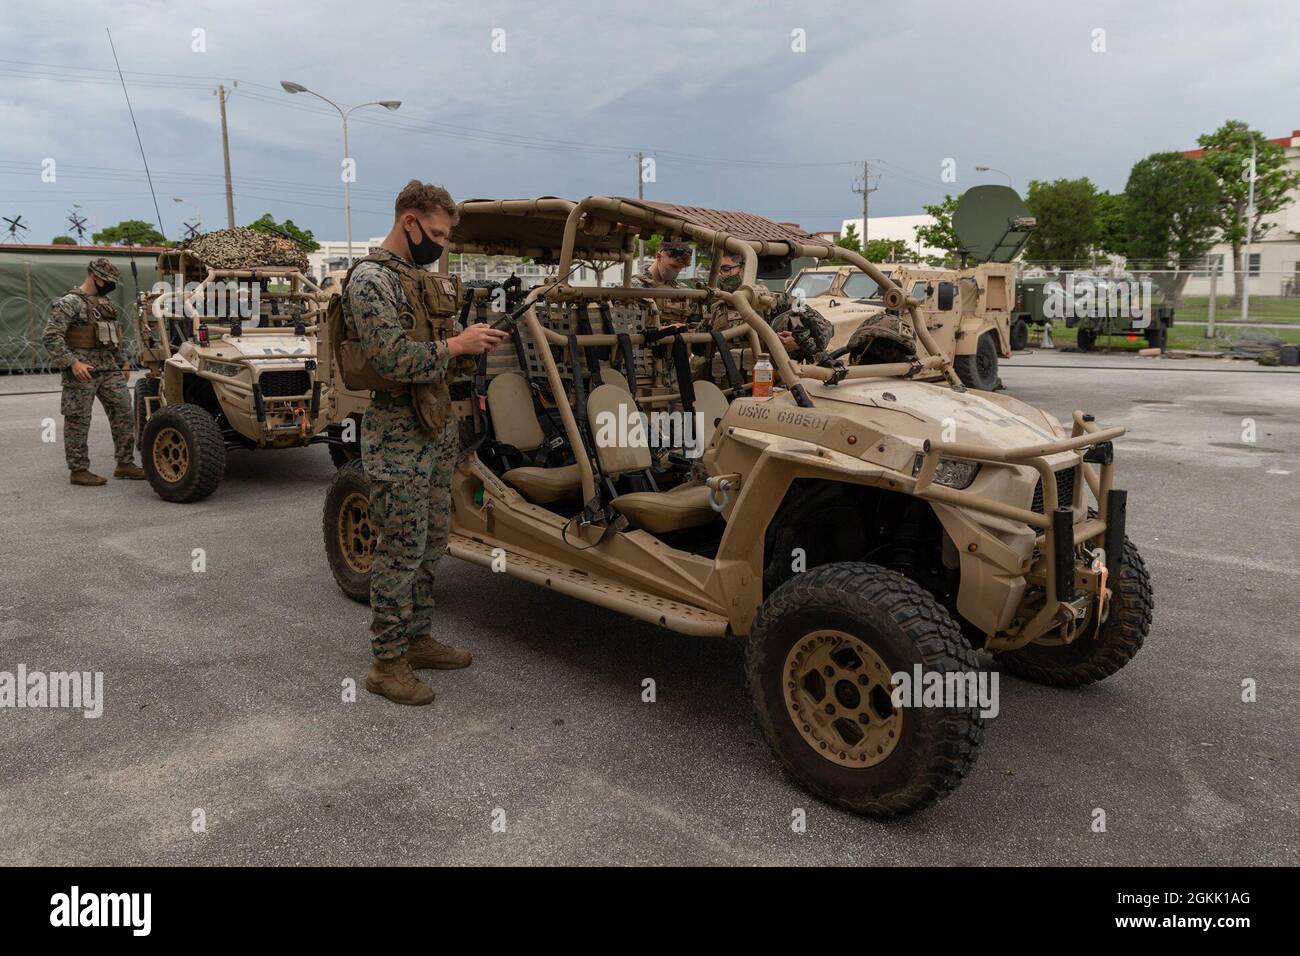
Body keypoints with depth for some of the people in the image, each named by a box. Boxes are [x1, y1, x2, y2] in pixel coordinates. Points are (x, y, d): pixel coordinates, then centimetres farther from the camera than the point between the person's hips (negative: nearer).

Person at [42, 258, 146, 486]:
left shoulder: (105, 303, 17)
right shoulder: (69, 303, -9)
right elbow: (51, 337, -16)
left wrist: (123, 362, 23)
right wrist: (72, 362, -23)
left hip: (110, 370, 8)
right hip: (82, 371, -8)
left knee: (123, 413, 5)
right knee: (78, 420, 0)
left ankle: (125, 464, 13)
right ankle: (78, 470, 7)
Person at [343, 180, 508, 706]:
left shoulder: (425, 279, 15)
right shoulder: (370, 279, -13)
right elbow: (392, 358, -23)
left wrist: (472, 345, 2)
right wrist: (457, 344, -17)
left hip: (439, 426, 9)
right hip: (397, 435, -9)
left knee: (430, 544, 15)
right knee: (401, 550, -2)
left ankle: (417, 638, 29)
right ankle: (387, 663, 10)